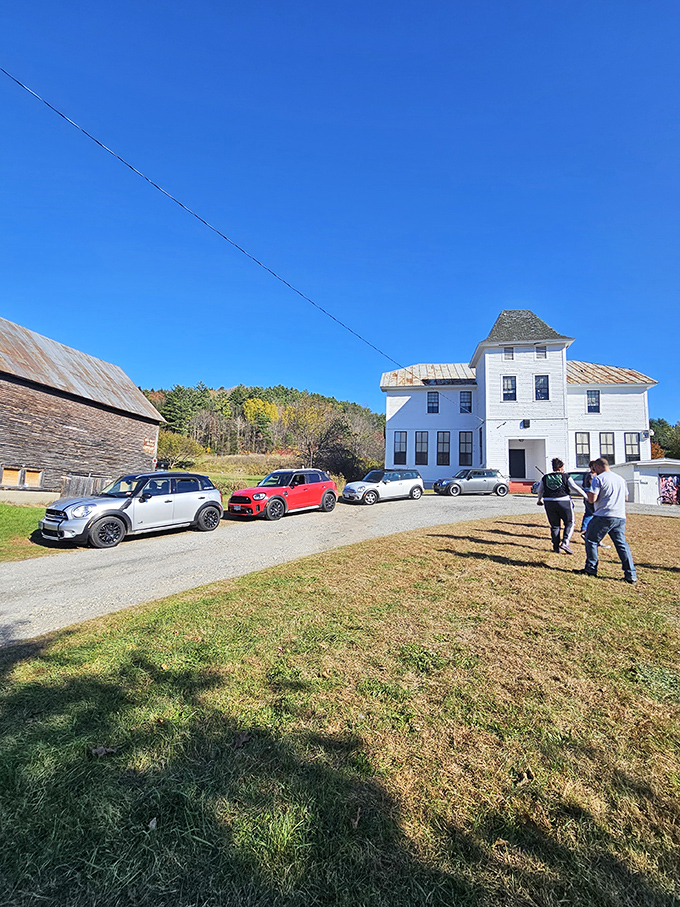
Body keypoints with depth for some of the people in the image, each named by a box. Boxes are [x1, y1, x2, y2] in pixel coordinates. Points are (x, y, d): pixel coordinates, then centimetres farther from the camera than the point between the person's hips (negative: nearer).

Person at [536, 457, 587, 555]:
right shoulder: (566, 477, 1)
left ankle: (556, 547, 14)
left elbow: (540, 490, 18)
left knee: (555, 525, 13)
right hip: (564, 503, -3)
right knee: (569, 523, 12)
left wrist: (540, 499, 35)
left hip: (549, 503, 3)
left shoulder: (545, 477, 10)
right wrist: (585, 495, 2)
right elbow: (574, 487, -7)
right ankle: (565, 542, -5)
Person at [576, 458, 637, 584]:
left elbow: (591, 499, -13)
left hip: (604, 517, -7)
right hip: (620, 517, 7)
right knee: (622, 544, 12)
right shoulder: (621, 479, 15)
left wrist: (589, 490, 6)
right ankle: (631, 575, 10)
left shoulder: (598, 479, -8)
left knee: (591, 540, 7)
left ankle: (591, 569, 11)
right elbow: (626, 498, 24)